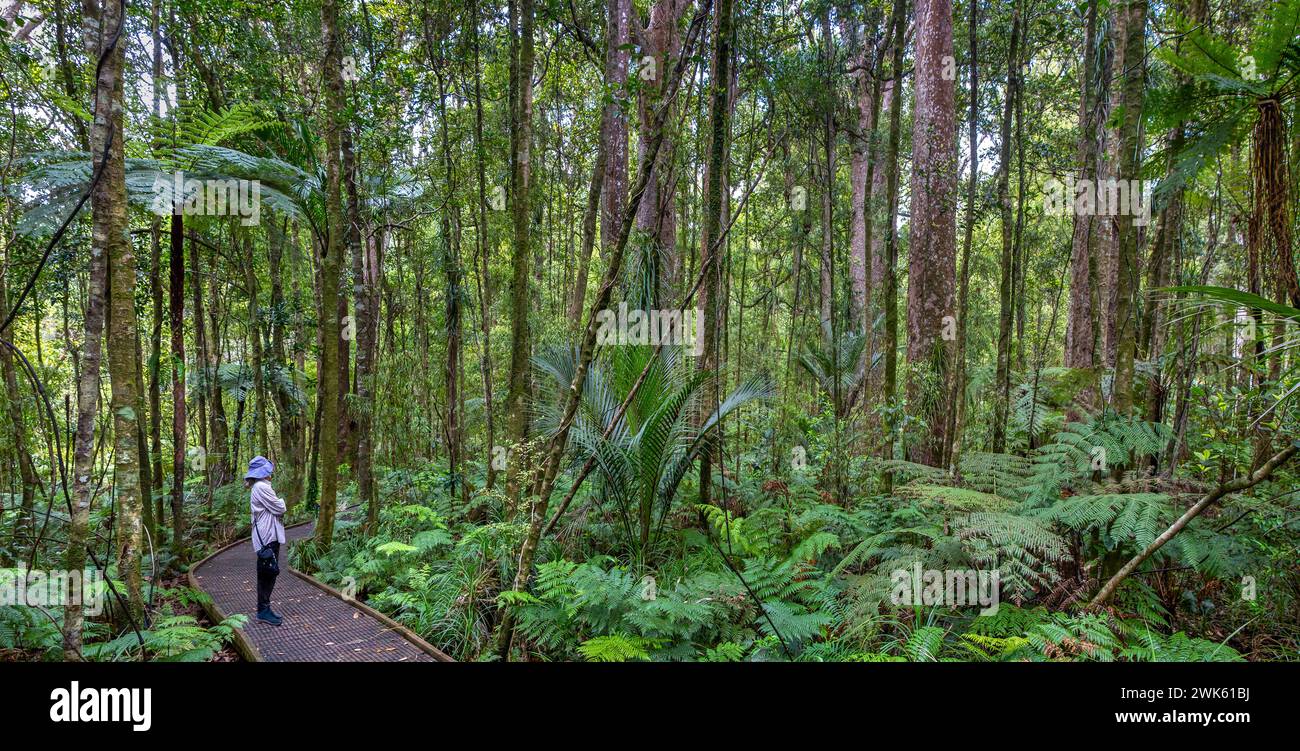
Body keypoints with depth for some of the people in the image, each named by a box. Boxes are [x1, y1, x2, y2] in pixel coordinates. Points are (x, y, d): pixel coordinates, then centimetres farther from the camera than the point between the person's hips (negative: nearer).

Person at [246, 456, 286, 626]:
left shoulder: (259, 487, 17)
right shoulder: (262, 487, -16)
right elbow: (279, 508, -14)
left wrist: (277, 504, 0)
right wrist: (281, 501, 5)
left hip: (267, 535, 10)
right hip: (268, 536, -10)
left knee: (268, 573, 14)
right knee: (268, 573, -6)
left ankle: (264, 608, 20)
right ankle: (263, 611, -1)